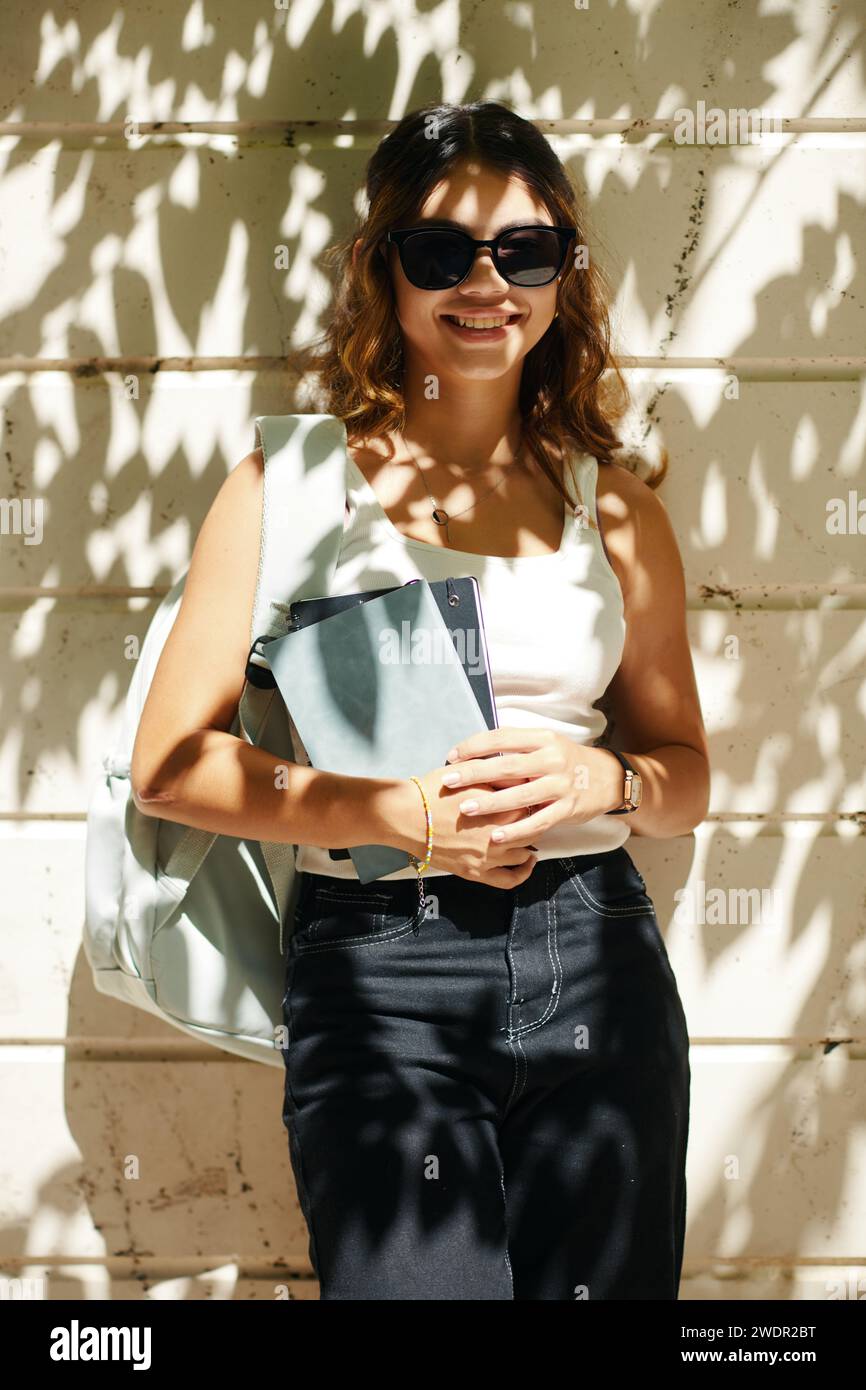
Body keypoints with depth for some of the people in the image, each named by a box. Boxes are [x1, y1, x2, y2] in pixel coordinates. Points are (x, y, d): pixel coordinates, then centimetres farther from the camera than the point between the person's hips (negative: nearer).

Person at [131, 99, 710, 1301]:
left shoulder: (616, 509, 9)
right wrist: (400, 812, -15)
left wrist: (596, 778, -7)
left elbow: (687, 774, 16)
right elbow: (170, 763, -3)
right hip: (377, 975, -3)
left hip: (597, 965, 3)